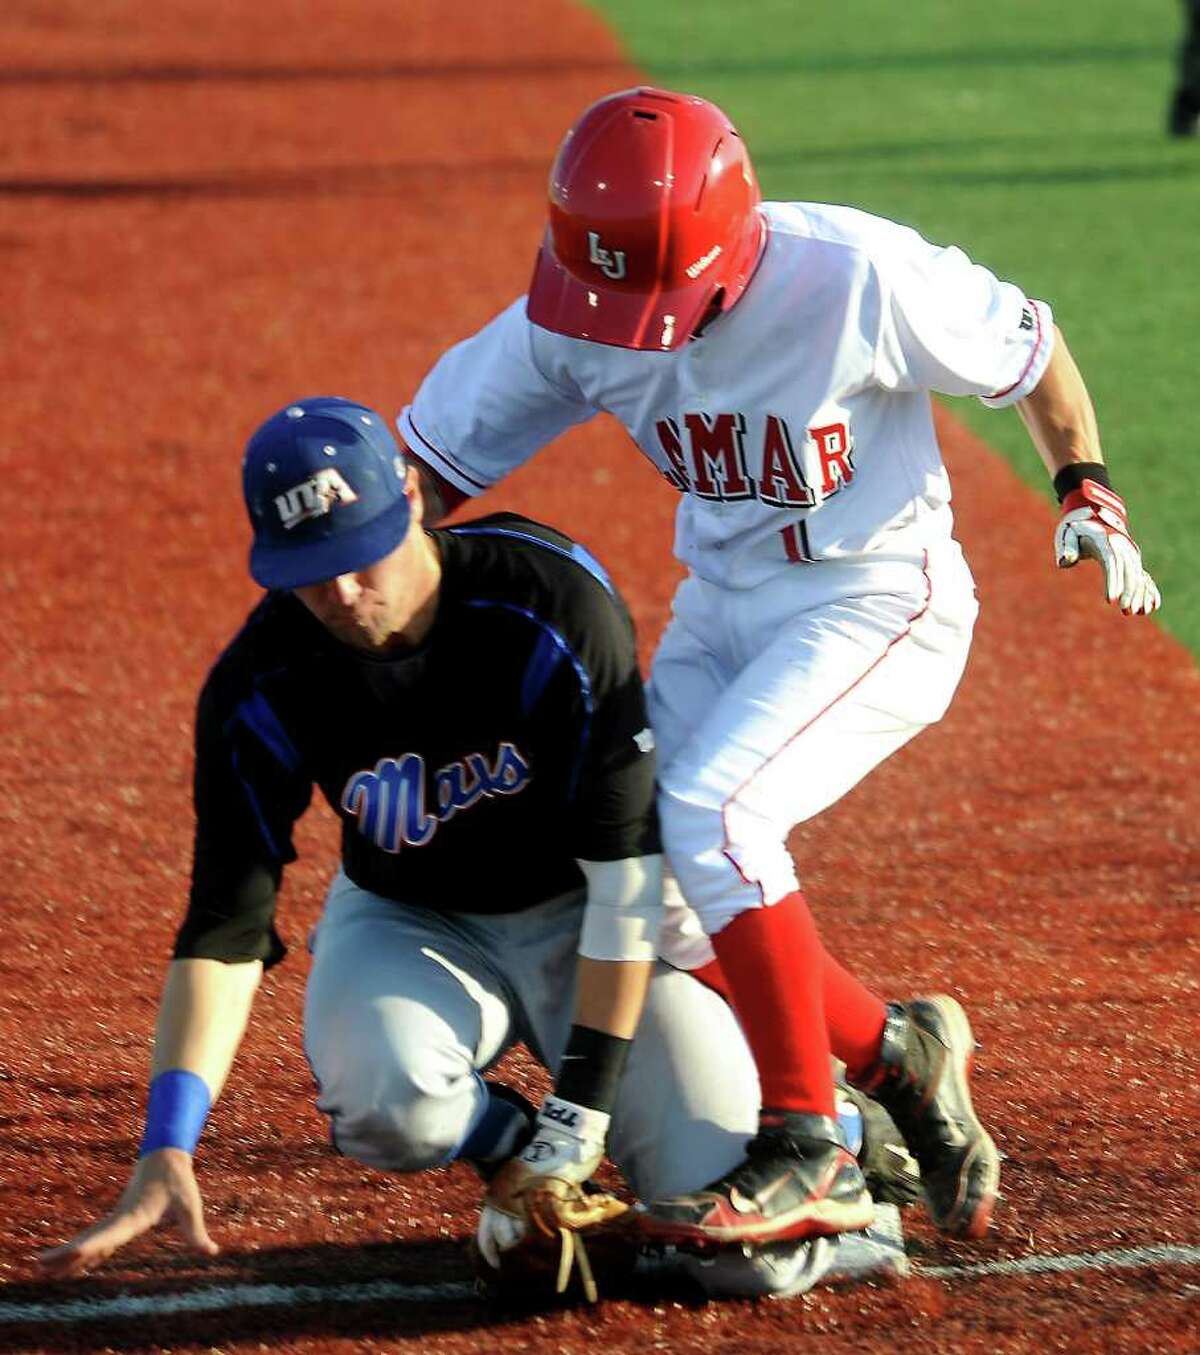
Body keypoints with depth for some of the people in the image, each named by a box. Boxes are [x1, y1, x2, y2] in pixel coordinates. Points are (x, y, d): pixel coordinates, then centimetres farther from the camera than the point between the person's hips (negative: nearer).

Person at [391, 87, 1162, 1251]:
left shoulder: (857, 279, -26)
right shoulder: (567, 319, -14)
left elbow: (1029, 350, -9)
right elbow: (422, 464, -9)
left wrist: (1084, 491, -17)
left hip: (879, 600, -6)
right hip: (722, 606, 6)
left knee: (712, 815, -26)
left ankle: (808, 1156, -16)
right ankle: (896, 1054, 15)